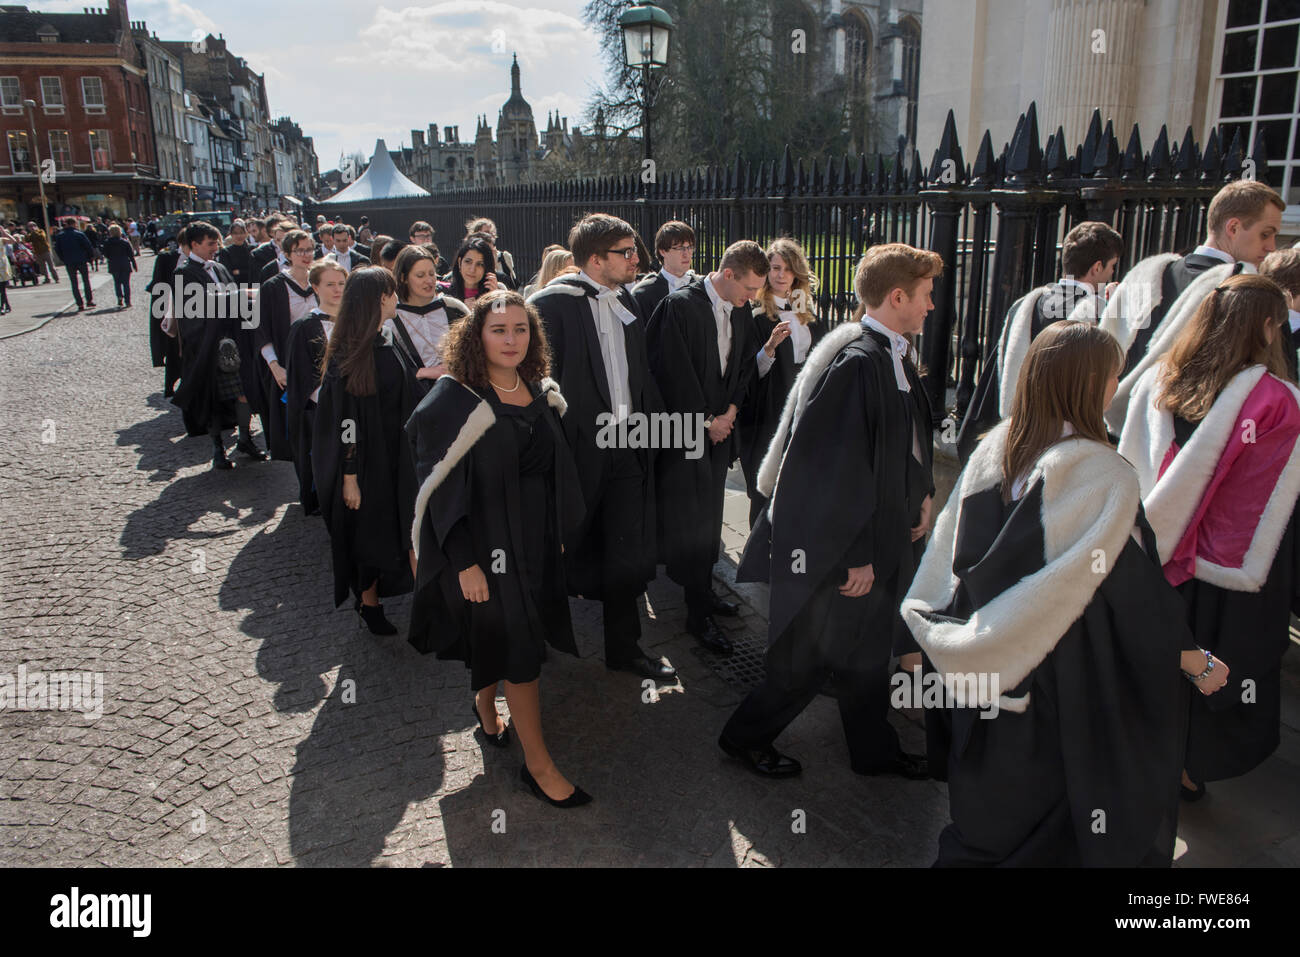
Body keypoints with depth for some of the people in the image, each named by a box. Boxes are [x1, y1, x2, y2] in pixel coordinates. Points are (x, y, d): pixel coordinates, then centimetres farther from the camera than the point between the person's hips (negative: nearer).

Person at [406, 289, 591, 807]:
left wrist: (560, 533, 10)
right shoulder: (454, 399, -14)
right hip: (485, 544, -6)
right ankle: (537, 763, 12)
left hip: (536, 538, 6)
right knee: (520, 650, -2)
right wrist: (465, 563, -18)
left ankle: (485, 703, 46)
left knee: (499, 640, 17)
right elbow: (441, 487, -15)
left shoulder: (540, 394, 4)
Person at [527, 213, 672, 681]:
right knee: (566, 549, 10)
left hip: (626, 449, 6)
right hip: (579, 447, -6)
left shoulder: (624, 301, 11)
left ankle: (624, 646, 26)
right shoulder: (553, 304, -12)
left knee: (628, 553, 10)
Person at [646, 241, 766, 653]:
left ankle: (704, 591, 30)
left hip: (719, 427, 7)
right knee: (691, 521, -2)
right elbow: (674, 373, -18)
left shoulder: (740, 311, 5)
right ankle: (698, 614, 8)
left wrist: (729, 412, 0)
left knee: (711, 515, 15)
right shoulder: (681, 306, -17)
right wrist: (707, 422, -11)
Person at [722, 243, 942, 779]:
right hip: (840, 546, -9)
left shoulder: (893, 355, 4)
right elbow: (836, 468, -26)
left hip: (880, 535, 9)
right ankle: (745, 737, 29)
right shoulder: (855, 362, -25)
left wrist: (921, 492, 12)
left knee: (869, 648, 22)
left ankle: (875, 749, 41)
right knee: (810, 656, 7)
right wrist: (855, 554, -22)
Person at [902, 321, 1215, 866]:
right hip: (1062, 676, -5)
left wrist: (932, 627, 13)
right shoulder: (1104, 477, -21)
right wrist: (1195, 660, -1)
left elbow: (950, 547, 2)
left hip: (980, 662, 5)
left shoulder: (992, 448, -5)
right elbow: (1136, 587, -16)